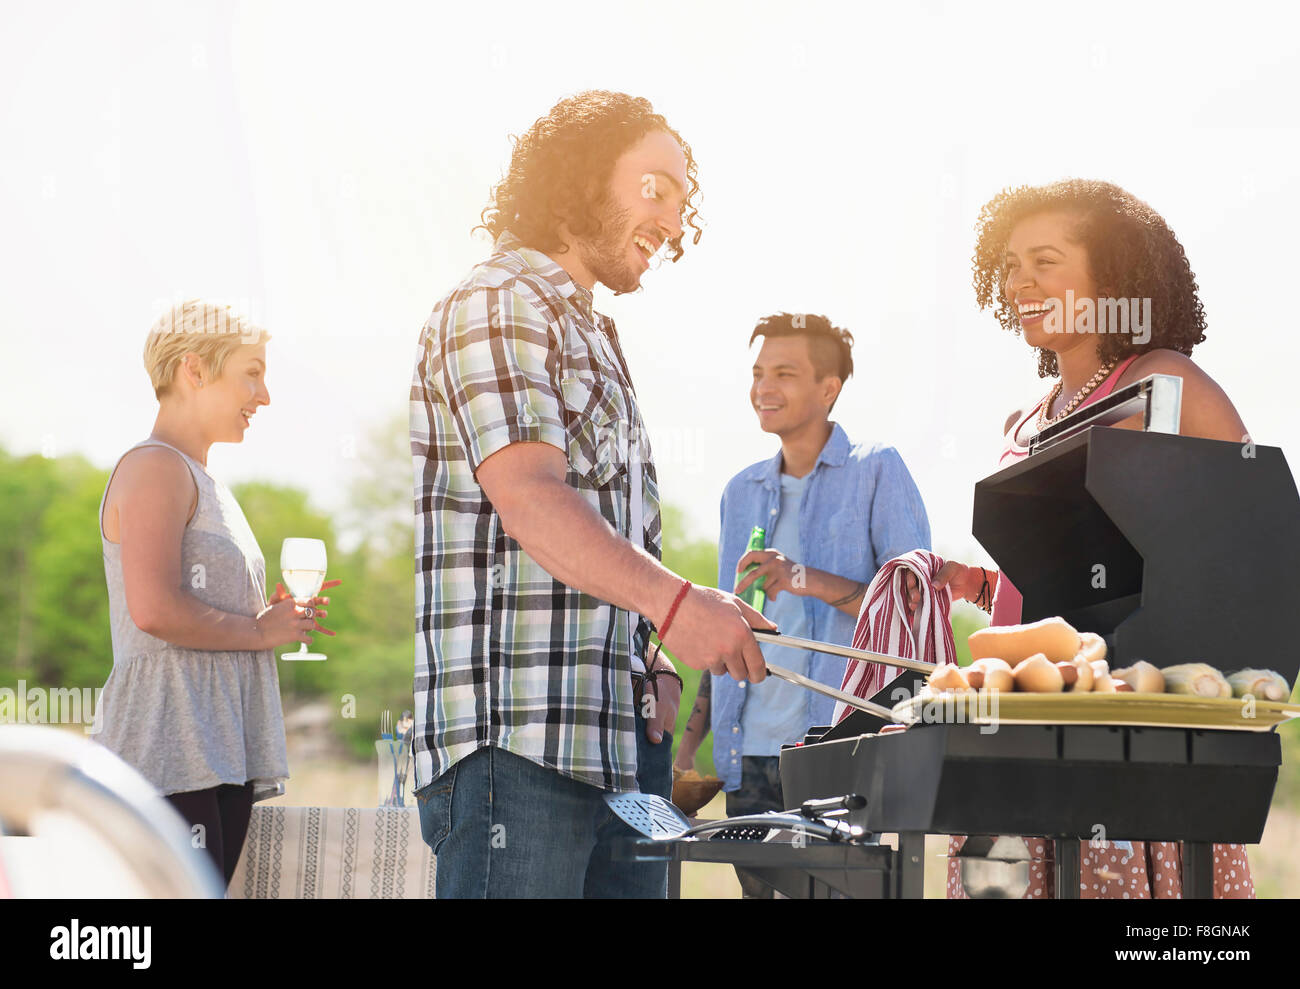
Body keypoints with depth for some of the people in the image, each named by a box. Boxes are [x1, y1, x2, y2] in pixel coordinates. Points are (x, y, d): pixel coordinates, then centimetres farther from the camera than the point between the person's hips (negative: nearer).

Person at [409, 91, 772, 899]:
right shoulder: (497, 307, -3)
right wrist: (673, 601, -31)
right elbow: (527, 496, -19)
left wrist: (654, 663, 8)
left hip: (624, 737, 9)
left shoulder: (595, 338, 26)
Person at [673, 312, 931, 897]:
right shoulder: (742, 491, 18)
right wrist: (691, 739, 12)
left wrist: (812, 581, -21)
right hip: (748, 750, 5)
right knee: (760, 887, 6)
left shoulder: (876, 471, 0)